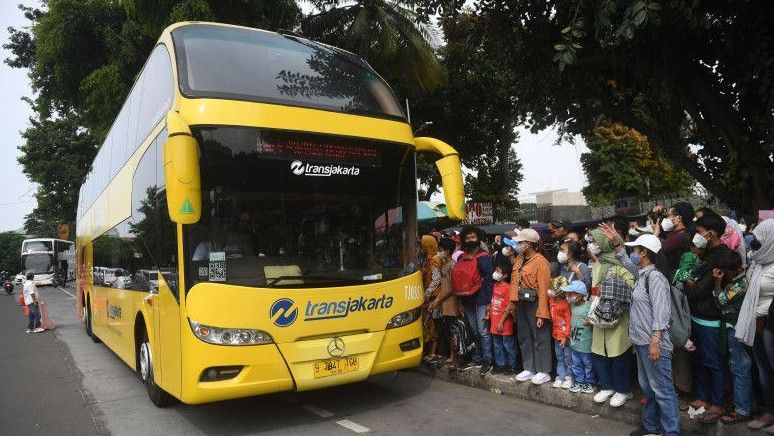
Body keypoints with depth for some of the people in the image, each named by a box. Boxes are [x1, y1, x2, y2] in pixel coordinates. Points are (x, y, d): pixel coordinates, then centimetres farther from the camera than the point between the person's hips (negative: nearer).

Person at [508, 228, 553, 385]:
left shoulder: (540, 262, -15)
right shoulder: (518, 260, 9)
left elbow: (543, 289, -18)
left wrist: (541, 313, -20)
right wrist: (512, 303, 7)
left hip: (535, 303, -8)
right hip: (521, 303, 8)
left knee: (540, 339, 2)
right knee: (524, 338, 14)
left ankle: (543, 371, 12)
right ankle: (529, 369, 25)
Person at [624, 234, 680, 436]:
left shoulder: (654, 276, -15)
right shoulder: (642, 275, 11)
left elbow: (661, 312, -20)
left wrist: (655, 342, -22)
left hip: (653, 343, -9)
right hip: (641, 341, 9)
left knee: (662, 389, -2)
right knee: (647, 387, 18)